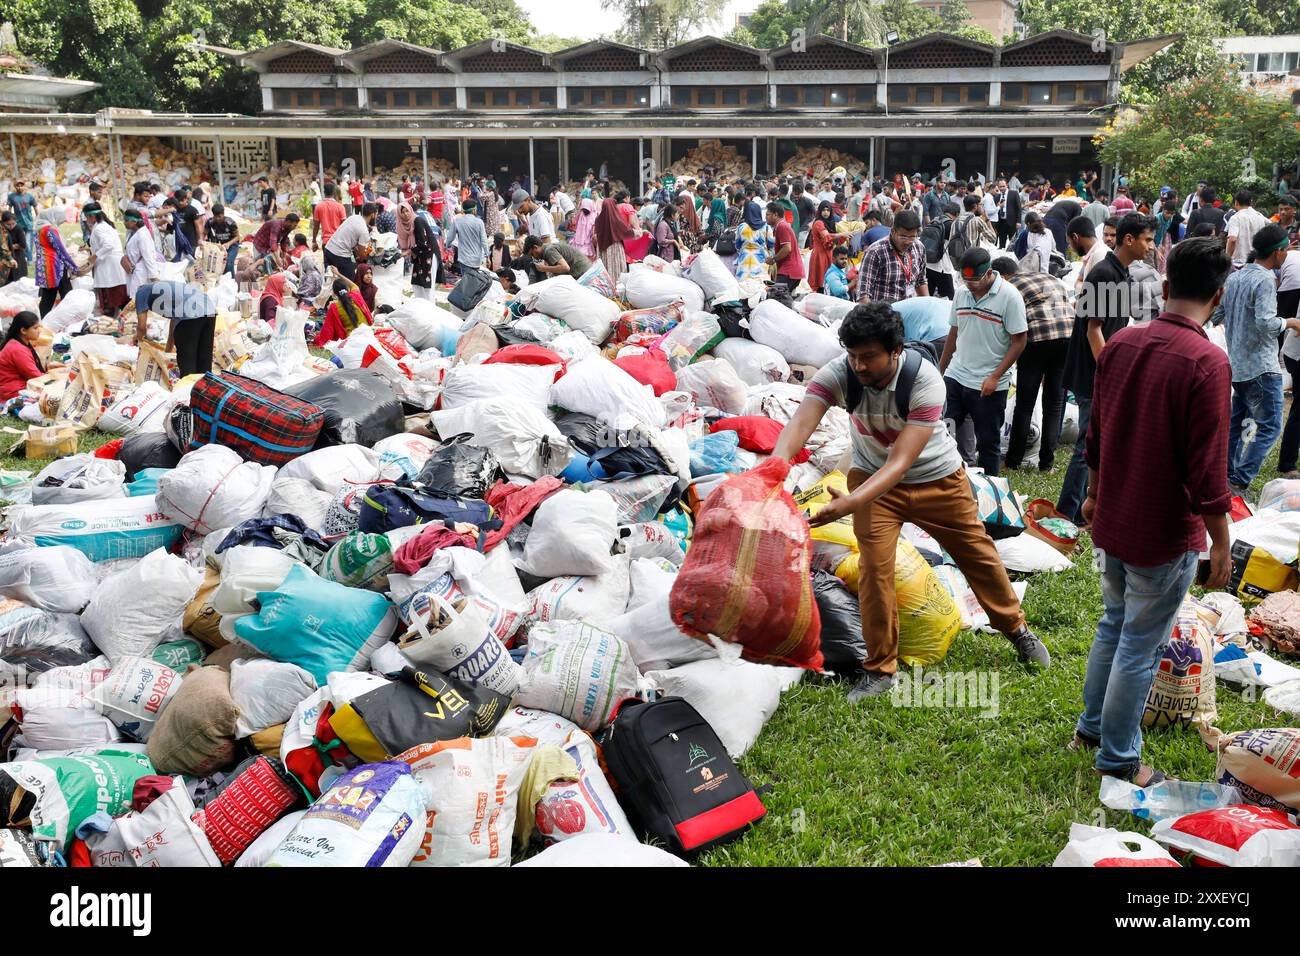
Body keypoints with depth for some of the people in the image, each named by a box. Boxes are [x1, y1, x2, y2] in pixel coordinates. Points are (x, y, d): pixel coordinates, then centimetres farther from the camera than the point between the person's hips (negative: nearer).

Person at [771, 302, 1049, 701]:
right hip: (873, 476, 1)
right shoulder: (838, 374, -27)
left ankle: (1016, 629, 37)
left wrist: (851, 503, -54)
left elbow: (901, 461, -40)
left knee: (978, 553, 11)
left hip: (937, 477, -1)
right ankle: (880, 670, 4)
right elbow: (800, 424, -42)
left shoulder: (924, 380, -34)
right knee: (874, 566, -11)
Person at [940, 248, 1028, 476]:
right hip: (955, 377, 5)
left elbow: (1019, 341, -11)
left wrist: (995, 377, -15)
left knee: (988, 442, 6)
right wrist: (940, 370, 17)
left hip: (989, 385, -5)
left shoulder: (1009, 296, -12)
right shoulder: (962, 292, 5)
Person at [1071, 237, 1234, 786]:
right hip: (1165, 534, -6)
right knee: (1140, 647, 6)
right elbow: (1207, 468, -21)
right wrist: (1221, 544, -10)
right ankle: (1117, 761, 19)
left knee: (1113, 625, 24)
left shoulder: (1120, 344, -2)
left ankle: (1091, 728, 38)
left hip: (1112, 521, 7)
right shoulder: (1207, 362, -22)